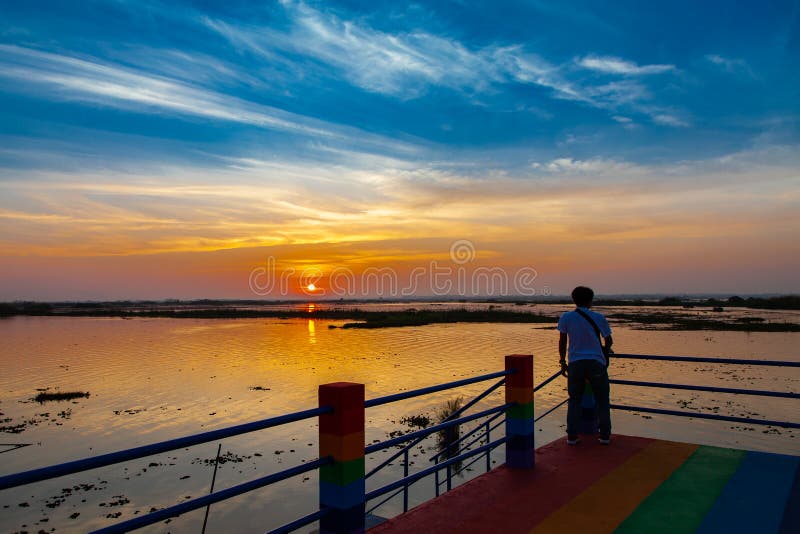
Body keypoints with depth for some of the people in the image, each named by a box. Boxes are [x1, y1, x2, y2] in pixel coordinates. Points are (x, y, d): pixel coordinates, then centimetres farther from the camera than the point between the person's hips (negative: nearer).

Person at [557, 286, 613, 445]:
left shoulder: (566, 317, -1)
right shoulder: (598, 318, -2)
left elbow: (562, 342, 2)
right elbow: (609, 341, 7)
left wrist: (563, 363, 12)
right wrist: (605, 350, 30)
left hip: (575, 364, 1)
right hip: (596, 363, 0)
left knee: (574, 401, 10)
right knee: (602, 401, 13)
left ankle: (572, 436, 9)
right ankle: (605, 436, 17)